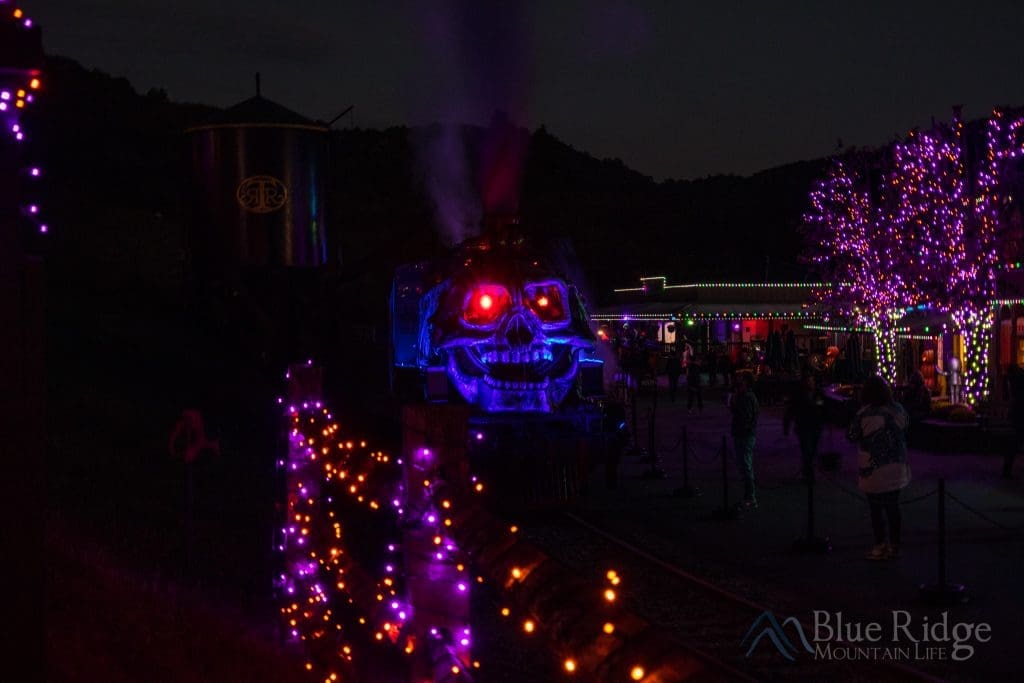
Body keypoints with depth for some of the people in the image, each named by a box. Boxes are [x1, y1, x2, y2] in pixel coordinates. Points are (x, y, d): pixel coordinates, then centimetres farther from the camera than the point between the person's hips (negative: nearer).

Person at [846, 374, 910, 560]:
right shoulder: (898, 410, -2)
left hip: (875, 471, -5)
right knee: (893, 507, 14)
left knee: (876, 509, 5)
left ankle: (880, 547, 10)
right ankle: (894, 545, 21)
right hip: (897, 469, 5)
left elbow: (851, 436, -8)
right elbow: (905, 429, 15)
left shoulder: (864, 415, -20)